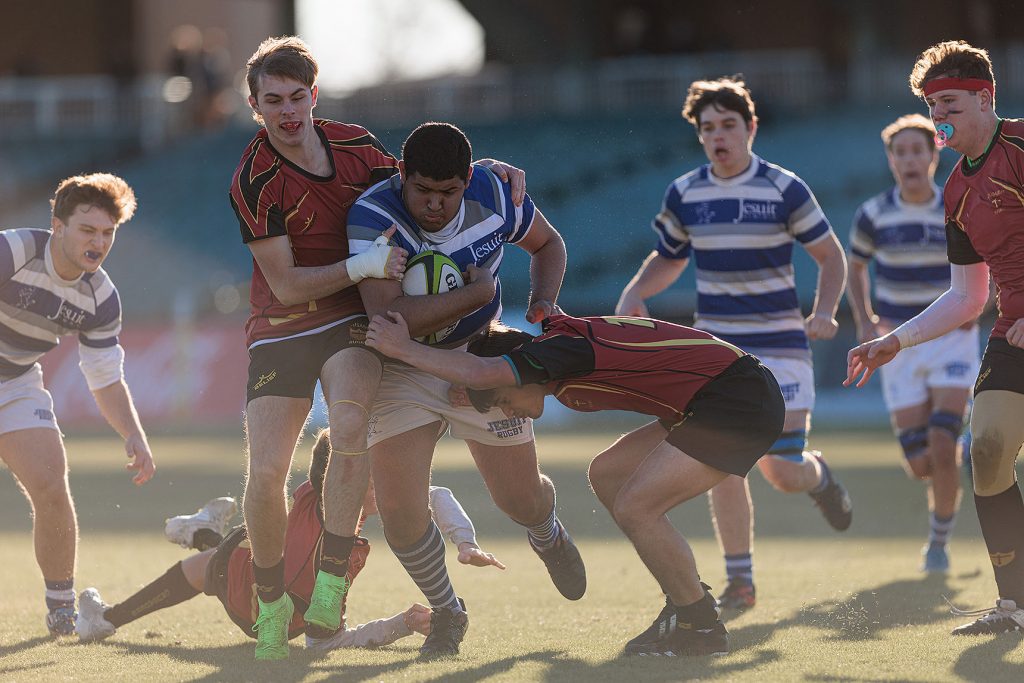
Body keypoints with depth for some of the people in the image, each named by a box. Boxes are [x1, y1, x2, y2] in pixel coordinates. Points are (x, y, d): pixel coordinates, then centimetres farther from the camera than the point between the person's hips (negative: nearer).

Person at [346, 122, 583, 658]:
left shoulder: (491, 194, -15)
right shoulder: (372, 216, -28)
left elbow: (547, 243, 8)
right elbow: (388, 316, -39)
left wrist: (544, 301, -11)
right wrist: (477, 293, -30)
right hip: (401, 369, -2)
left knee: (522, 500, 6)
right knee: (399, 512, -14)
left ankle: (548, 535, 46)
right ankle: (446, 612, 14)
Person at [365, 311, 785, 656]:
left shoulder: (560, 344, -15)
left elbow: (482, 374, -31)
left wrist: (404, 349, -19)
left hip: (742, 403, -11)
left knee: (635, 508, -14)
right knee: (606, 474, 14)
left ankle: (702, 626, 0)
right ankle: (686, 599, 19)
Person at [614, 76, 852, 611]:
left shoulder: (784, 189, -7)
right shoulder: (684, 194, 3)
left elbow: (830, 255, 1)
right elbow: (668, 259, 18)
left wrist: (824, 312, -15)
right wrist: (634, 293, -2)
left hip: (780, 347, -2)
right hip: (716, 346, 2)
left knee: (782, 473, -5)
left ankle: (817, 475, 34)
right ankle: (739, 581, 1)